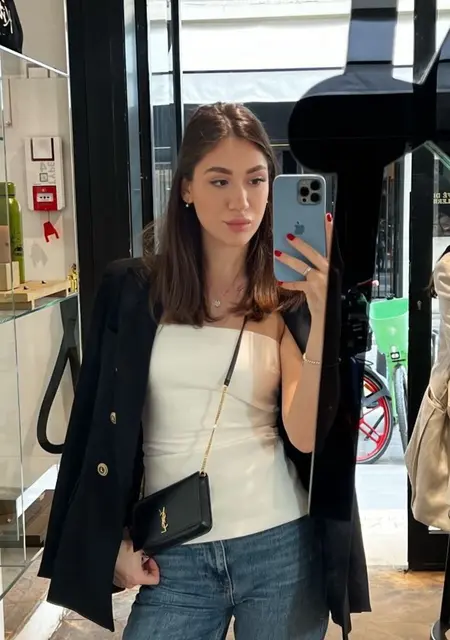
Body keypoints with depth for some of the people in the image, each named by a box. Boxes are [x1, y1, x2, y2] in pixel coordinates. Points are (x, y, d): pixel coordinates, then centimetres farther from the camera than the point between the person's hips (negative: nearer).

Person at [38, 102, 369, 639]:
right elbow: (99, 422, 4)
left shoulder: (289, 302, -1)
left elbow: (305, 435, -12)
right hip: (173, 558, 0)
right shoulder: (132, 289, -3)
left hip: (280, 549, 1)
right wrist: (115, 540, 4)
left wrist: (324, 316, -20)